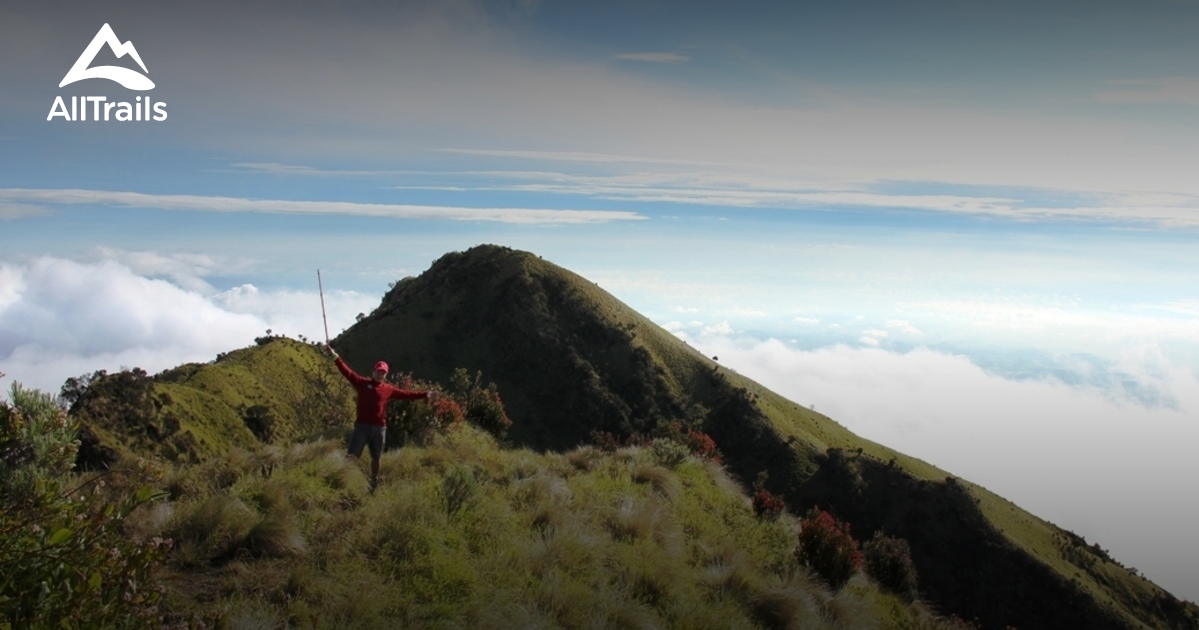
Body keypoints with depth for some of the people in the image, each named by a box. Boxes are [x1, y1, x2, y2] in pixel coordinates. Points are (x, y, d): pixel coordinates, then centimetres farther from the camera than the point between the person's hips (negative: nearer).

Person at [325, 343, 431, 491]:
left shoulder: (389, 389, 7)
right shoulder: (362, 383, 1)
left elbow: (406, 394, 15)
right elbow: (348, 372, -6)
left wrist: (424, 395, 15)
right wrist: (335, 356, -15)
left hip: (379, 428, 3)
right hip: (362, 426, -3)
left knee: (376, 458, 15)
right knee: (352, 455, -9)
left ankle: (373, 485, 30)